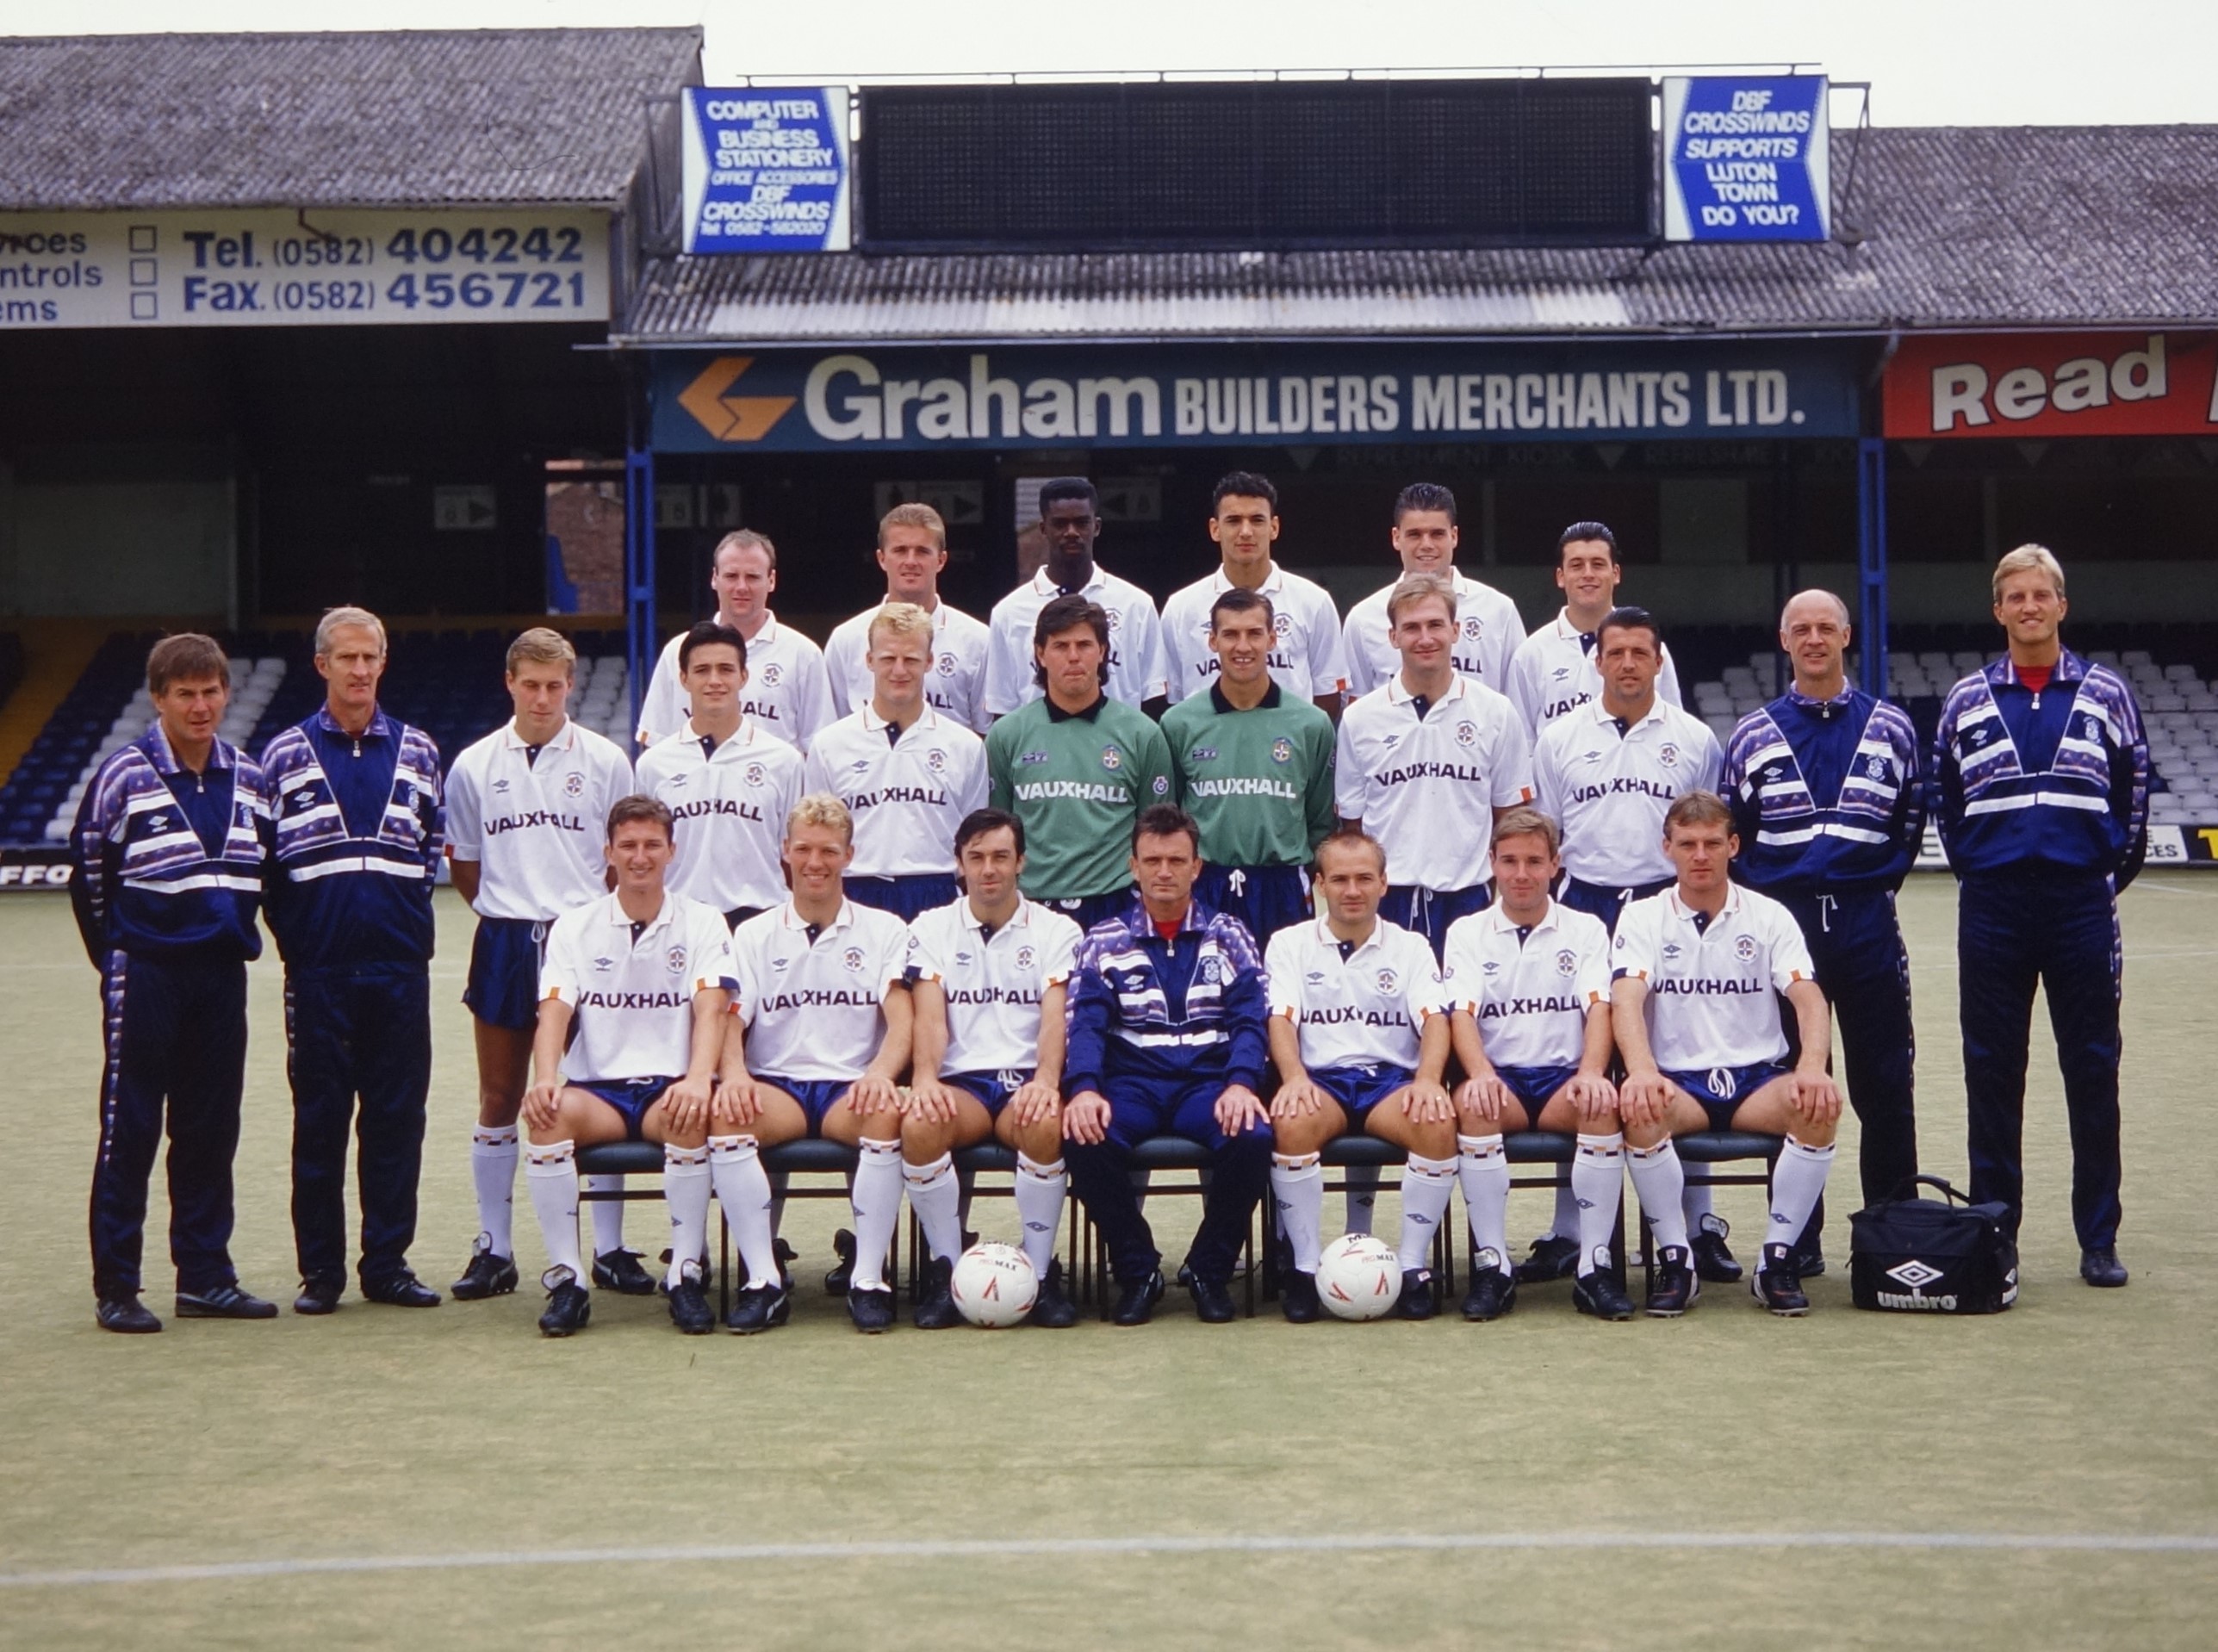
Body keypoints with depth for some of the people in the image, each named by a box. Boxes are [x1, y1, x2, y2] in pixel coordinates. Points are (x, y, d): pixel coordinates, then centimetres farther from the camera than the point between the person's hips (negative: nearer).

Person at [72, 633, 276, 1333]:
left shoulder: (249, 778, 7)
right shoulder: (125, 775, -7)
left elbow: (269, 868, 19)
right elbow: (87, 873, 0)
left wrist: (239, 933, 12)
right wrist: (115, 958, 4)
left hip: (222, 973, 5)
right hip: (145, 976, -5)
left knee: (211, 1129, 8)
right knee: (129, 1129, -2)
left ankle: (205, 1276, 16)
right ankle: (115, 1287, 2)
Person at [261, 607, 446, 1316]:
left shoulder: (416, 752, 11)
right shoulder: (285, 754, 5)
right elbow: (264, 858, 6)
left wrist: (412, 912, 6)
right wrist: (291, 933, -1)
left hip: (401, 965, 2)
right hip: (318, 970, -2)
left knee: (397, 1116, 3)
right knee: (319, 1119, 2)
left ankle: (387, 1262, 11)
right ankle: (320, 1269, 8)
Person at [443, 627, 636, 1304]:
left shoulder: (606, 761, 3)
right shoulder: (475, 766, 6)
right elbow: (462, 864, 14)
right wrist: (511, 909, 7)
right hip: (505, 941, 1)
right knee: (499, 1100, 5)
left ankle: (609, 1249, 7)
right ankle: (494, 1250, 13)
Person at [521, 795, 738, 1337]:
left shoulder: (702, 923, 6)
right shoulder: (574, 927, 10)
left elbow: (710, 1009, -9)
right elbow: (554, 1012, -3)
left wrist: (698, 1078, -30)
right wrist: (544, 1079, -25)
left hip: (671, 1086, -1)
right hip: (597, 1088, 1)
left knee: (689, 1115, -36)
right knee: (548, 1114, -32)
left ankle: (686, 1273, -25)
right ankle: (565, 1276, -25)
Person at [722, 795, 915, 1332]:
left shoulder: (885, 930, 12)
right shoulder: (753, 935, 15)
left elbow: (902, 1023, -1)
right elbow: (730, 1023, 4)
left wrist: (880, 1073, -24)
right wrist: (734, 1073, -20)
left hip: (850, 1089, -1)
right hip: (775, 1086, 1)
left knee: (887, 1112, -36)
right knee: (723, 1113, -32)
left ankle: (868, 1277, -28)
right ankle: (764, 1278, -29)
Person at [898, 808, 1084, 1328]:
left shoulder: (1057, 931, 11)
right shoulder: (931, 929, 13)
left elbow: (1055, 1017, -3)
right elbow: (930, 1014, -1)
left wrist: (1046, 1079, -24)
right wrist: (924, 1077, -22)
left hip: (1027, 1080, -1)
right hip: (961, 1079, 1)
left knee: (1044, 1124, -37)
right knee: (919, 1125, -34)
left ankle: (1040, 1272, -21)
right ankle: (946, 1269, -18)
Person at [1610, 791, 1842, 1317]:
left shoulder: (1769, 916, 7)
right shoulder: (1642, 918, 5)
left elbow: (1809, 998, -6)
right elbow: (1626, 1000, -12)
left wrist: (1813, 1068, -28)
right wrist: (1641, 1072, -33)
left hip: (1758, 1078, 1)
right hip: (1677, 1080, -1)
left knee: (1820, 1105, -30)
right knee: (1638, 1108, -35)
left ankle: (1778, 1255, -17)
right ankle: (1675, 1258, -20)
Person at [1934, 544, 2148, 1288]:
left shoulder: (2105, 693, 4)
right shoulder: (1966, 700, 7)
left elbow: (2134, 789, 9)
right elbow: (1943, 796, 16)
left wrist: (2113, 869, 7)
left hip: (2080, 902, -1)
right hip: (1993, 906, 1)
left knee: (2092, 1068, 0)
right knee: (1991, 1072, 4)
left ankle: (2099, 1239, 6)